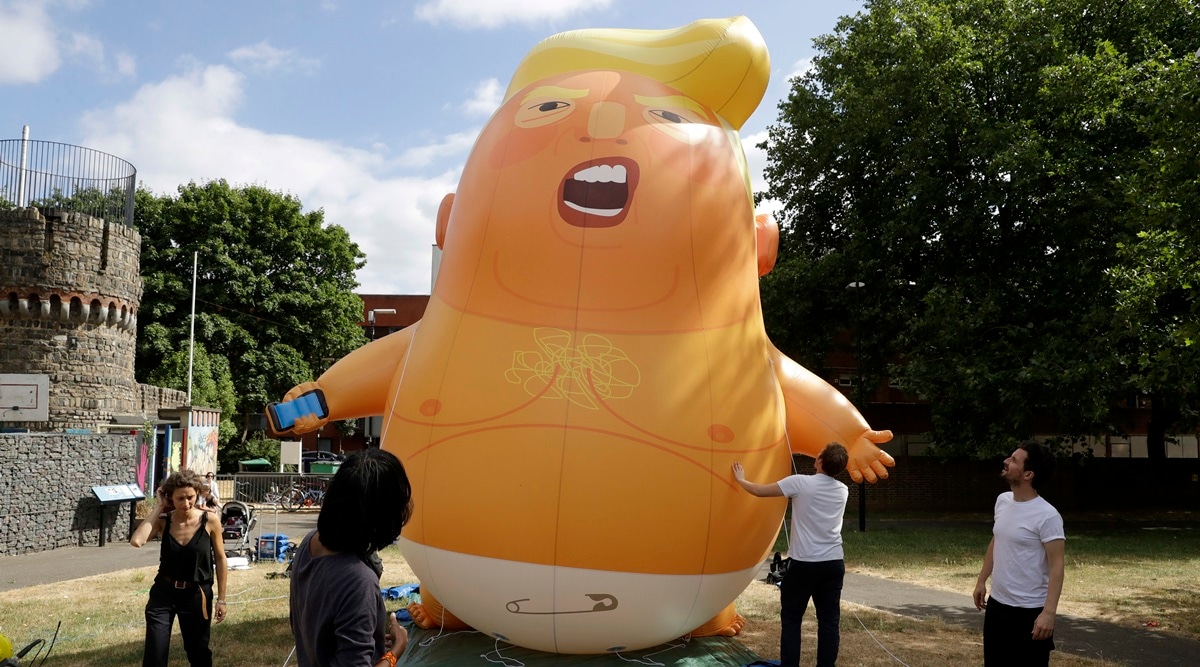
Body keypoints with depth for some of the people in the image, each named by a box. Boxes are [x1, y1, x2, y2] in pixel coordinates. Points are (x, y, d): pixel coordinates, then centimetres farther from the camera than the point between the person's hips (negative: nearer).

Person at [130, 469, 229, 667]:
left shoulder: (210, 521, -11)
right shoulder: (163, 521, -7)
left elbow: (220, 559, -2)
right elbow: (136, 541, -26)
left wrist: (221, 599, -1)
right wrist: (158, 507, -17)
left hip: (197, 595, -1)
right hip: (163, 593, 1)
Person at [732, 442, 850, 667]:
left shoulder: (799, 483, -10)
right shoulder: (843, 491, 5)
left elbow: (759, 491, -2)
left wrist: (741, 480, 17)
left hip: (803, 563, -4)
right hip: (834, 563, 4)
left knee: (791, 618, 7)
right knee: (829, 619, 8)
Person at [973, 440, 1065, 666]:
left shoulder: (1047, 516, -19)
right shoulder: (1002, 501, 3)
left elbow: (1056, 566, -20)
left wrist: (1049, 612, -26)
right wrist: (982, 580, 18)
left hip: (1029, 612, -7)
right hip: (997, 605, 8)